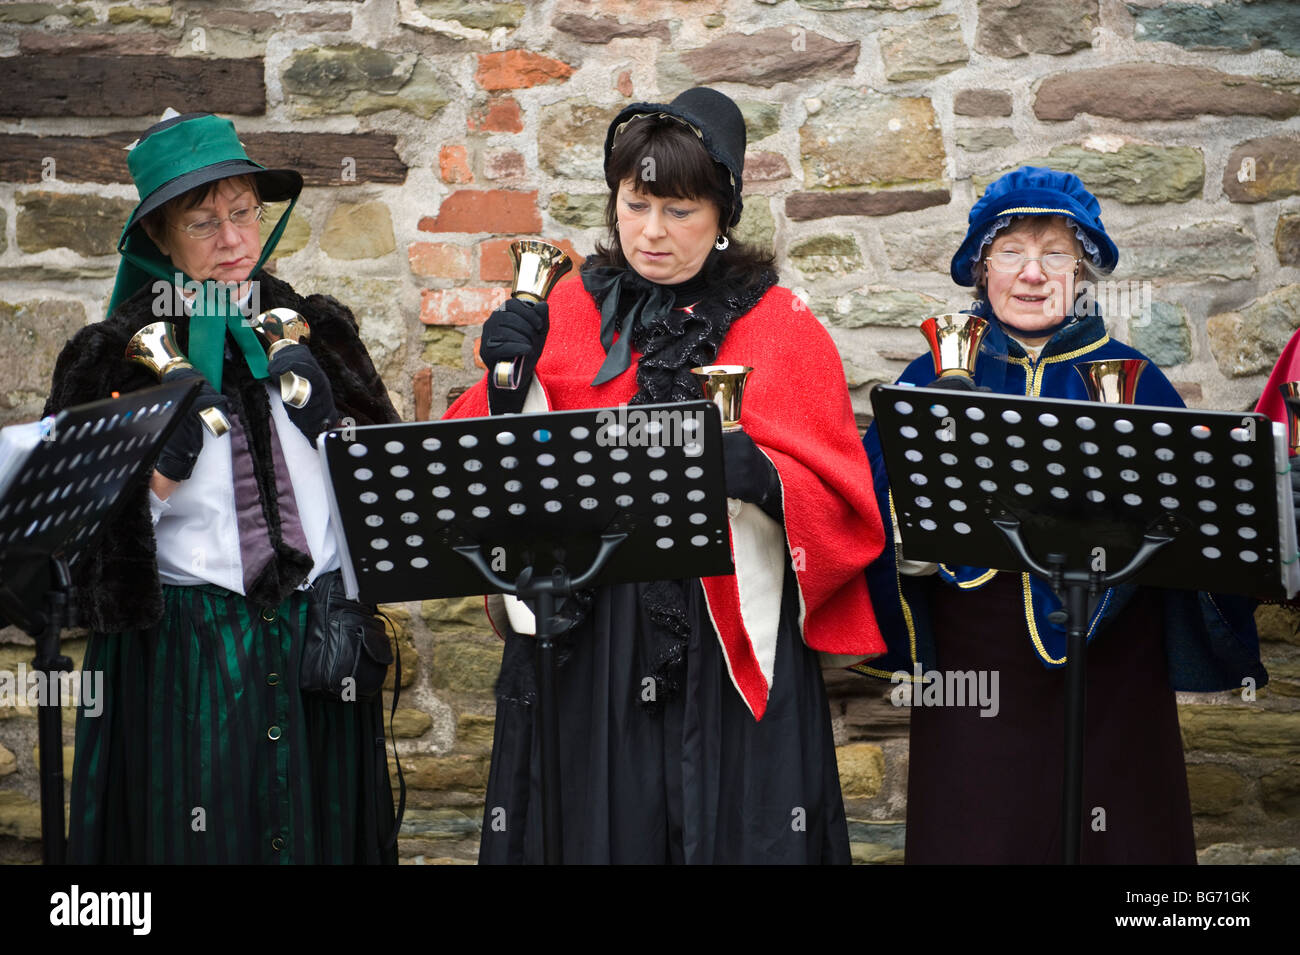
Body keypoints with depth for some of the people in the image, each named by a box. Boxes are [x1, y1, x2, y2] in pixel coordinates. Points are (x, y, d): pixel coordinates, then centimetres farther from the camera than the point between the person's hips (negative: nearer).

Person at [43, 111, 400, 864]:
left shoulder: (315, 331, 9)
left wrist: (327, 414, -7)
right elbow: (104, 527, -5)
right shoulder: (119, 356, -1)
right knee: (208, 836, 0)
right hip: (184, 655, -3)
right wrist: (170, 448, -18)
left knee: (320, 828, 9)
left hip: (316, 645, 3)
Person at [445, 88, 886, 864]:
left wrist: (761, 478, -21)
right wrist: (511, 387, -11)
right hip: (584, 638, 2)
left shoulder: (780, 328, 3)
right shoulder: (568, 313, 9)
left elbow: (838, 500, -2)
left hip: (731, 643, -1)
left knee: (724, 827, 1)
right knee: (595, 824, 4)